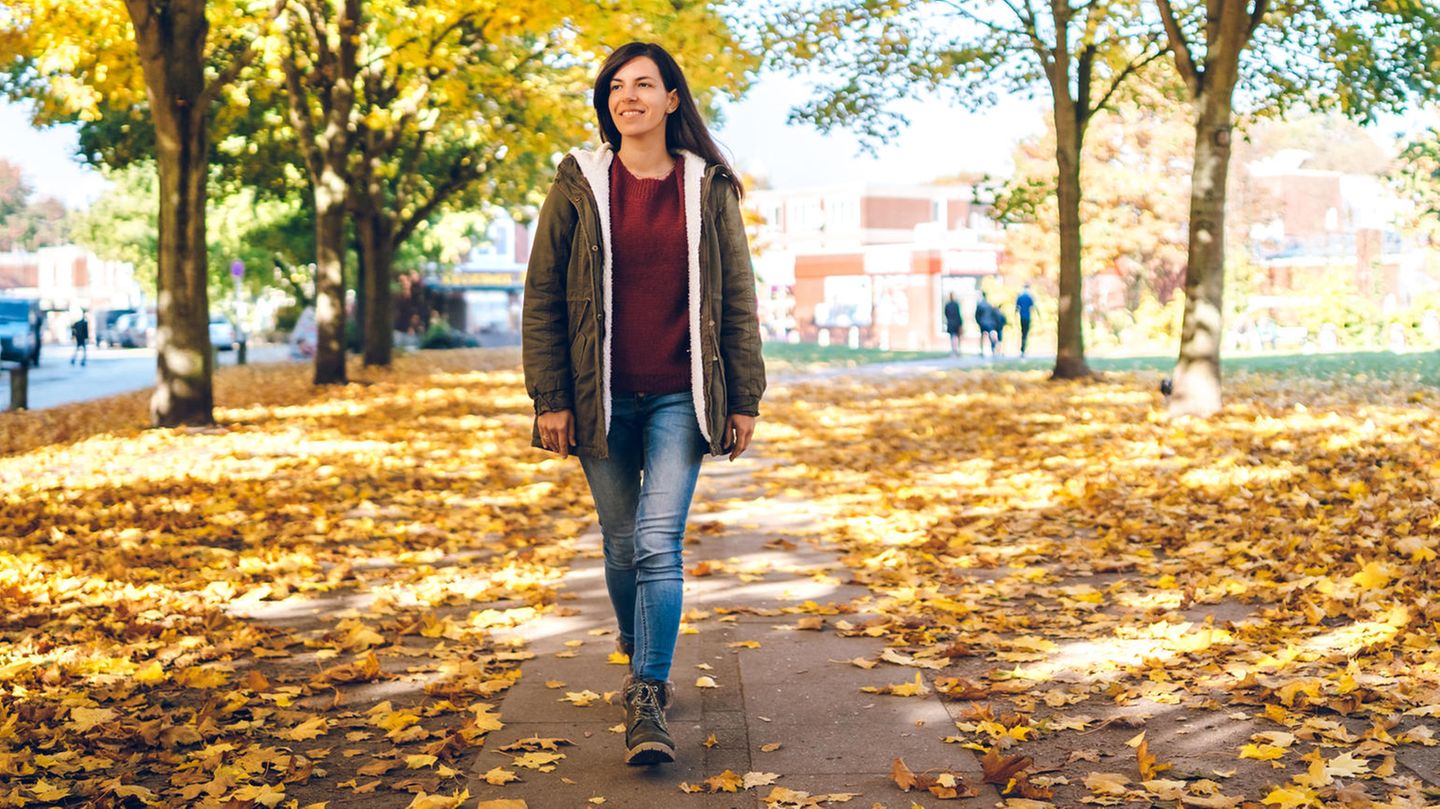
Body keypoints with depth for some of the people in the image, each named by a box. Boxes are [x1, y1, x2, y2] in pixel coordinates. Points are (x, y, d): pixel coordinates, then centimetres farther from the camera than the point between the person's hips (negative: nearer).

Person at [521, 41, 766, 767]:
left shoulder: (708, 189, 3)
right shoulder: (579, 185, 2)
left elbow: (736, 299, 5)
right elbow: (542, 296, 2)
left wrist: (744, 400, 2)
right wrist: (549, 397, -3)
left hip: (678, 399, -1)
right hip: (602, 401, 1)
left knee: (658, 542, -12)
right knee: (621, 544, 10)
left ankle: (646, 702, -8)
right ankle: (641, 663, 33)